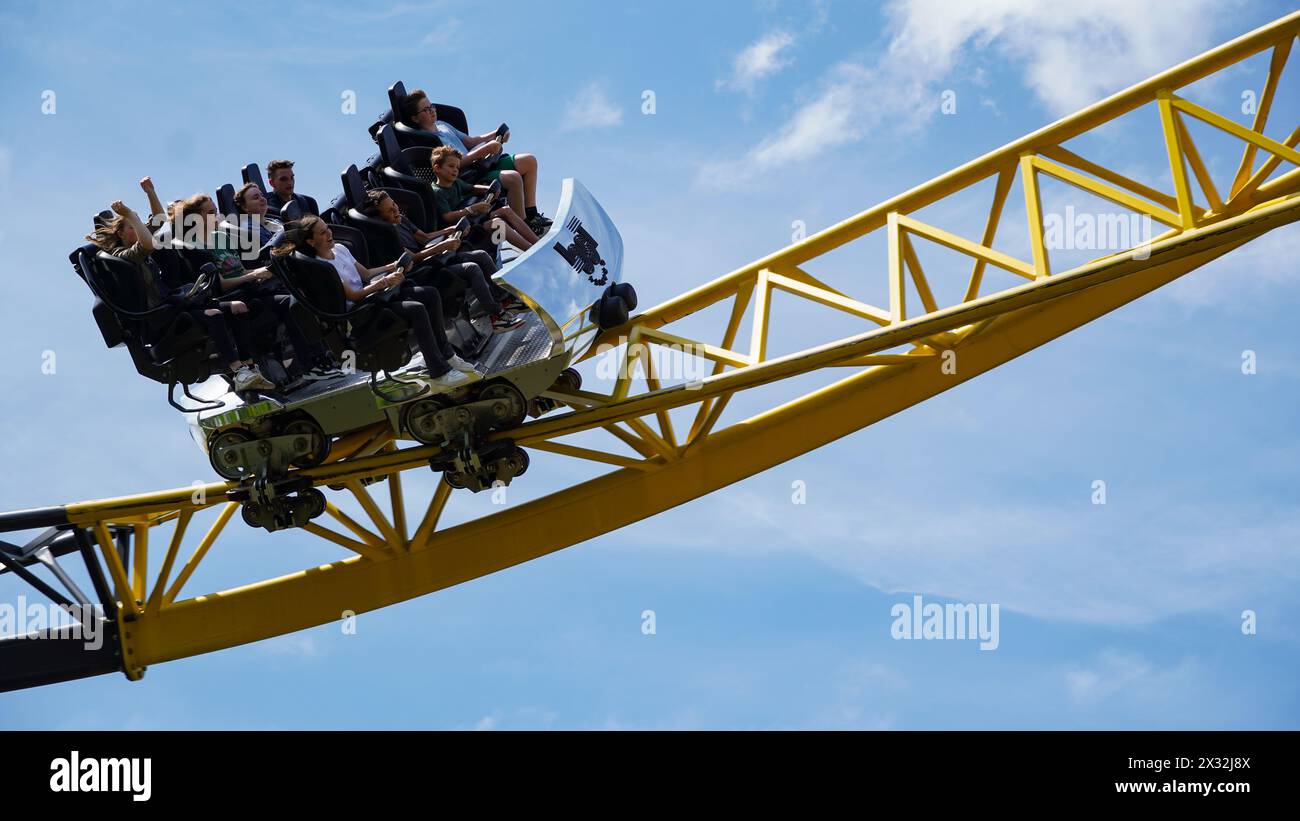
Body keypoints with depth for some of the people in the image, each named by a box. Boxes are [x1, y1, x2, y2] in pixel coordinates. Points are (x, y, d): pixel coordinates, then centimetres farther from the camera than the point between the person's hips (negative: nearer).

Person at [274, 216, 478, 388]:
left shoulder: (339, 249, 10)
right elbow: (352, 296, -19)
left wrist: (391, 267, 5)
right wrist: (384, 282, -22)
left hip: (371, 293, 9)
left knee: (431, 294, -4)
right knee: (417, 310, -27)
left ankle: (446, 355, 3)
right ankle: (439, 372, -23)